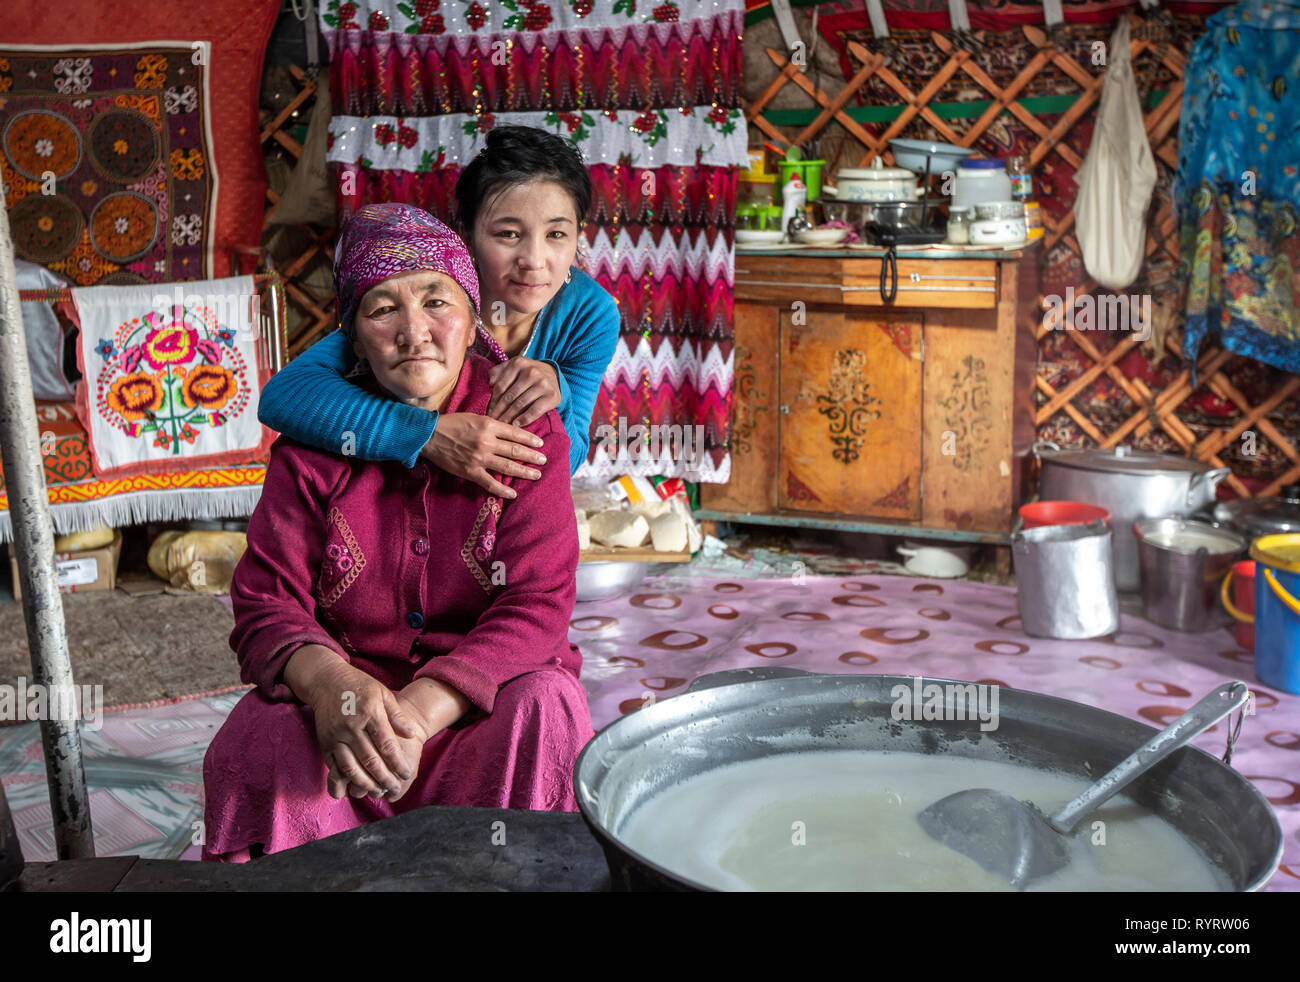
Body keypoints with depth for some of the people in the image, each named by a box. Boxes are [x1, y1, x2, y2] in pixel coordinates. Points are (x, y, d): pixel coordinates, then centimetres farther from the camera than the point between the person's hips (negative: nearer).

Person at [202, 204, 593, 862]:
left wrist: (421, 710, -29)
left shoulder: (521, 423, -6)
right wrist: (331, 683, -30)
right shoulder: (316, 441, -2)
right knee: (254, 749, -27)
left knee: (543, 710, -31)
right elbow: (266, 600, -5)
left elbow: (537, 604, -14)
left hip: (483, 691, 0)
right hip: (344, 686, 1)